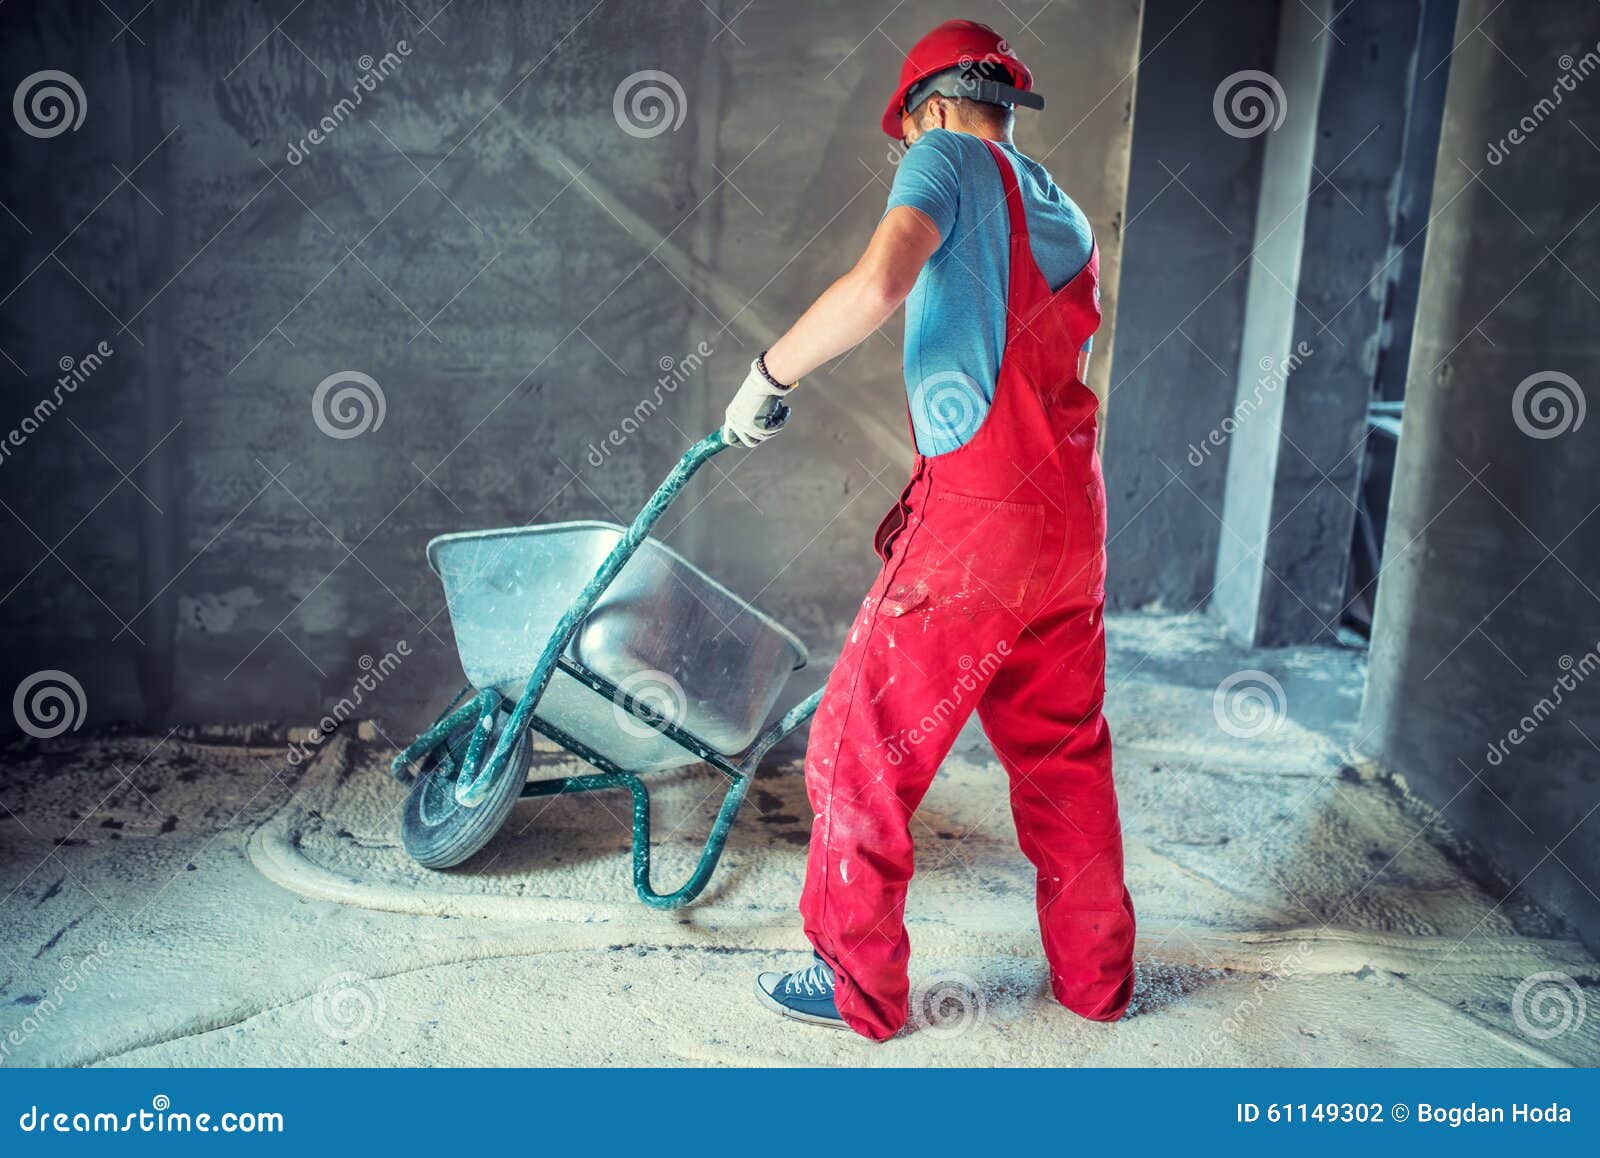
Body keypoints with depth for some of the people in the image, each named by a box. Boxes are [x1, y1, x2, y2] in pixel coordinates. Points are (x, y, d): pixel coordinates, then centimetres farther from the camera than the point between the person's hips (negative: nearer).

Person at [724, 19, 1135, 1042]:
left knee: (863, 749, 5)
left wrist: (769, 377, -11)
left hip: (975, 528, -8)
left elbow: (878, 285, -23)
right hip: (1073, 527, 8)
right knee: (1065, 754, 19)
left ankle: (859, 987, 17)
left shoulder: (951, 160, -2)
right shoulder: (1070, 221, 21)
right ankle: (1098, 974, 32)